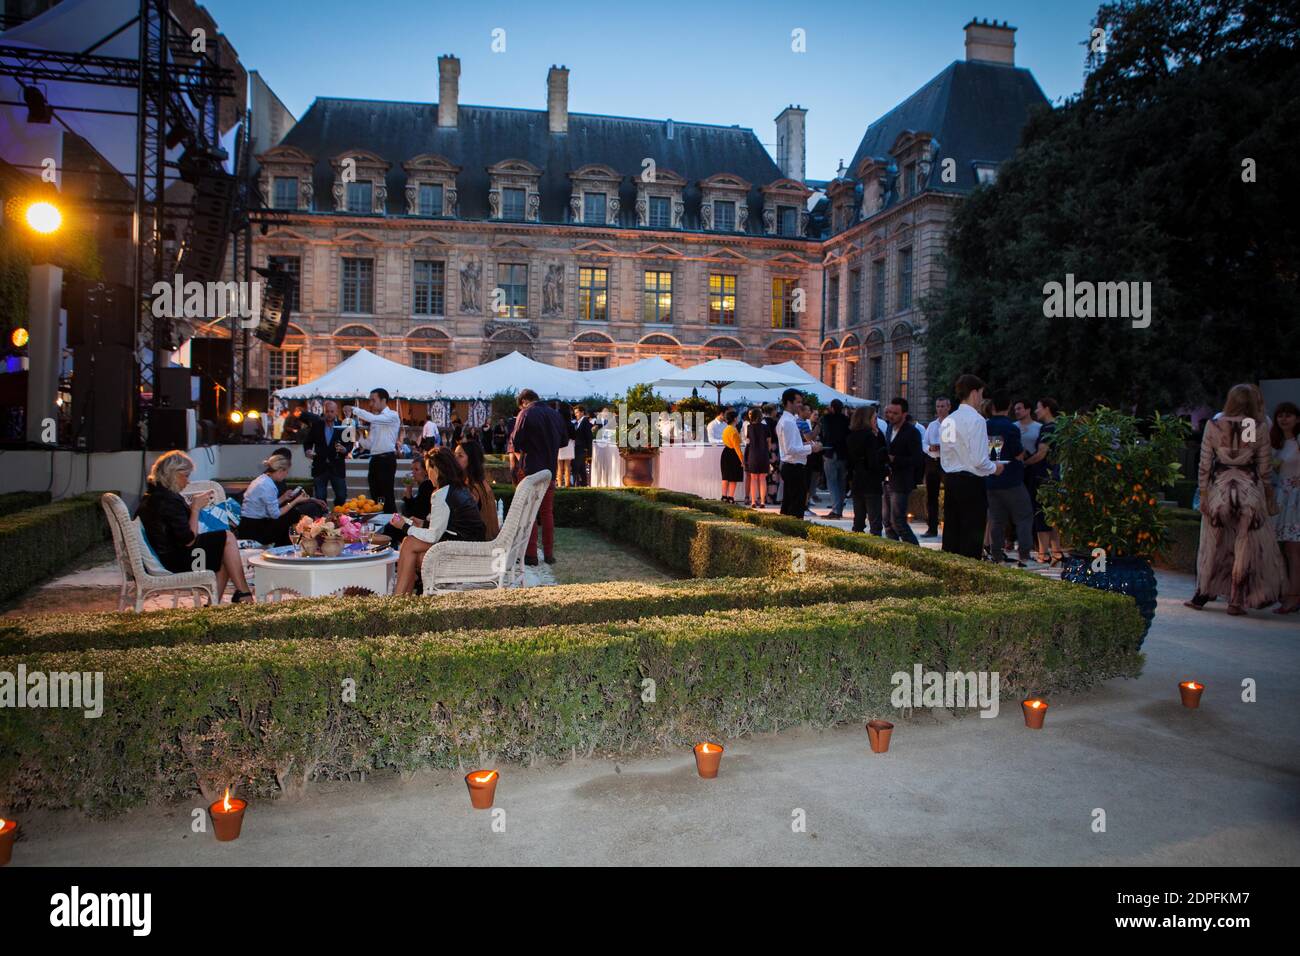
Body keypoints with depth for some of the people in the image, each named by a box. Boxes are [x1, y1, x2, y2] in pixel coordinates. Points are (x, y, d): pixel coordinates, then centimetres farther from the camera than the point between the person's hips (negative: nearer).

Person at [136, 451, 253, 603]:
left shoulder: (152, 496, 12)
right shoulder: (169, 500, -21)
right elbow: (188, 540, -20)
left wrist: (193, 506, 10)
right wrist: (195, 508, -11)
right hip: (172, 561, -10)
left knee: (222, 549, 16)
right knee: (227, 538, -9)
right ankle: (243, 594, -6)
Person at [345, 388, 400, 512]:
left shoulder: (392, 416, -7)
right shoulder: (376, 419, 17)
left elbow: (371, 418, -25)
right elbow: (370, 444, 17)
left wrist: (353, 409, -17)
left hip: (387, 459, -8)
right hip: (375, 459, 8)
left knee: (387, 495, -6)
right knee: (375, 495, 11)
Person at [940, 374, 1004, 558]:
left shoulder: (947, 421, 10)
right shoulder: (976, 420, -13)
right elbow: (979, 460, -20)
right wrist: (994, 468, 0)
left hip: (949, 479, 8)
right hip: (971, 483, -8)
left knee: (951, 532, 12)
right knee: (972, 536, -1)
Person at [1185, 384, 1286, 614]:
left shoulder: (1213, 425, -2)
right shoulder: (1260, 428, -4)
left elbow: (1204, 464, -1)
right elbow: (1265, 468, 1)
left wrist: (1203, 494, 4)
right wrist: (1269, 496, 12)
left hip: (1219, 489, 1)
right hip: (1250, 490, -1)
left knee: (1212, 544, 12)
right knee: (1246, 546, 7)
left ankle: (1201, 595, 17)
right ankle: (1236, 600, 9)